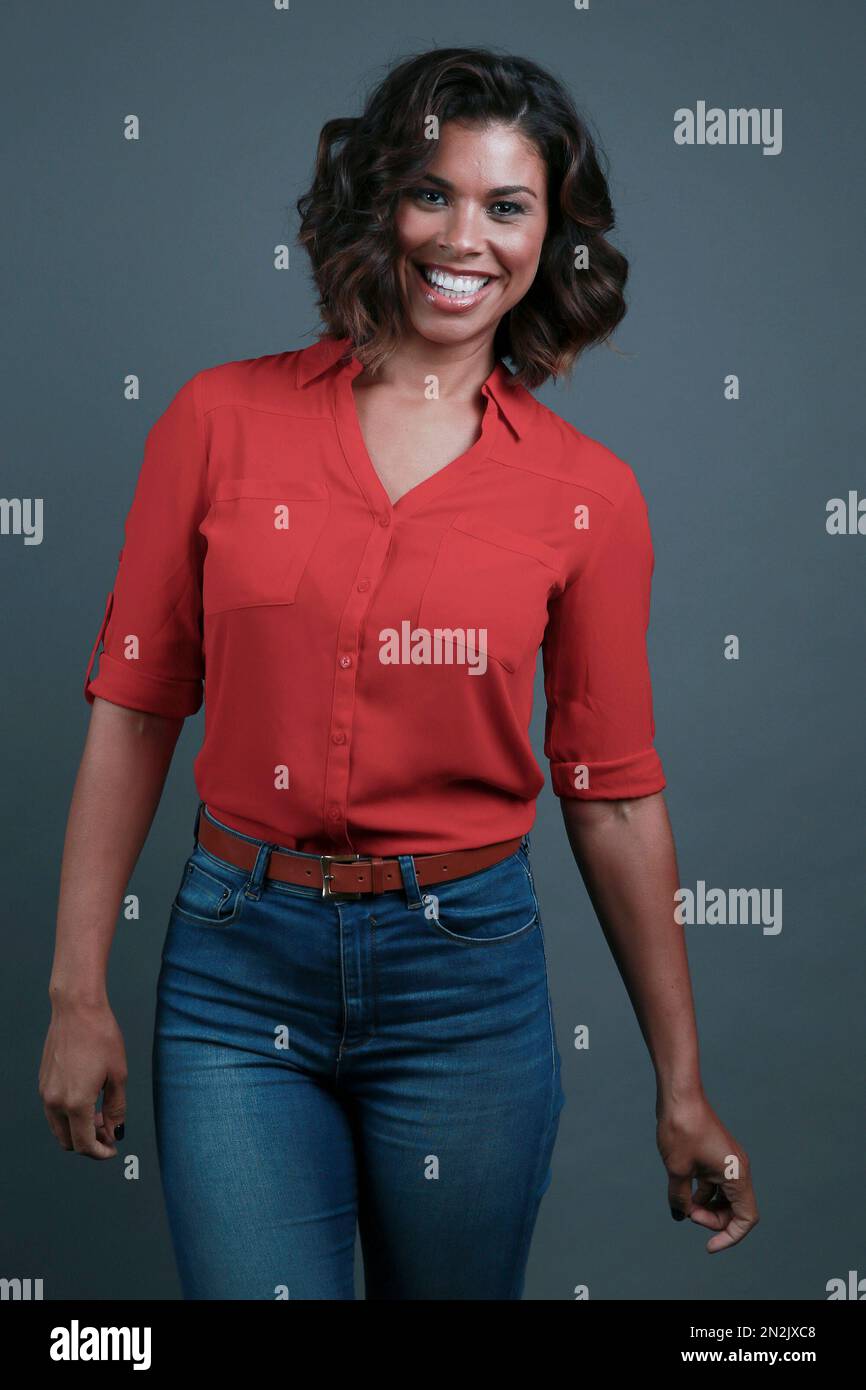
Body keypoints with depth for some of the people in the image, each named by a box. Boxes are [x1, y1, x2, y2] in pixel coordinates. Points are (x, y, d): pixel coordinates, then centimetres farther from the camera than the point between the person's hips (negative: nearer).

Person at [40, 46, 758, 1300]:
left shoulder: (589, 493, -2)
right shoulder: (225, 418, -2)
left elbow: (614, 796, 2)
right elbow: (133, 710, 0)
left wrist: (681, 1088, 6)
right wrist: (78, 994, -1)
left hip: (468, 973, 1)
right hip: (237, 967, 0)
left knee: (455, 1281, 19)